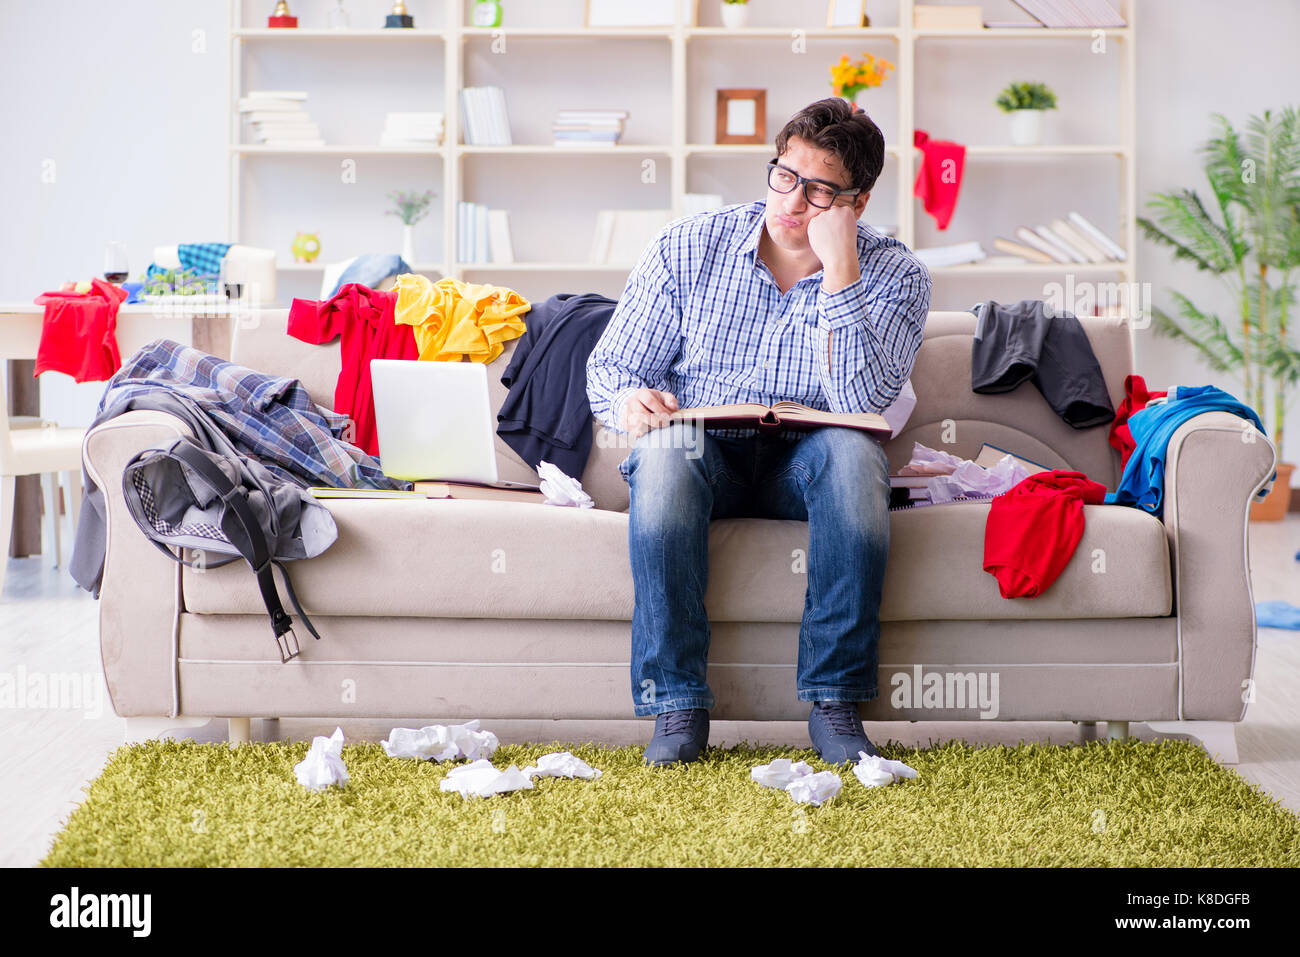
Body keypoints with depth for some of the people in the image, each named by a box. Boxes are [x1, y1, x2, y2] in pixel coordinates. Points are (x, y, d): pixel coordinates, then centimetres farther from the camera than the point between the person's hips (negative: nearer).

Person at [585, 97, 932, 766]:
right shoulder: (687, 248, 1)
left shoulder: (892, 276, -3)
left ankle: (833, 699, -27)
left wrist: (838, 272, -23)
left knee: (852, 453, -35)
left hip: (805, 464, 0)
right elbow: (609, 366, 4)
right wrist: (630, 400, -21)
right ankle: (677, 703, -29)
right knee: (666, 449, -35)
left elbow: (862, 405, -19)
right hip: (701, 460, 0)